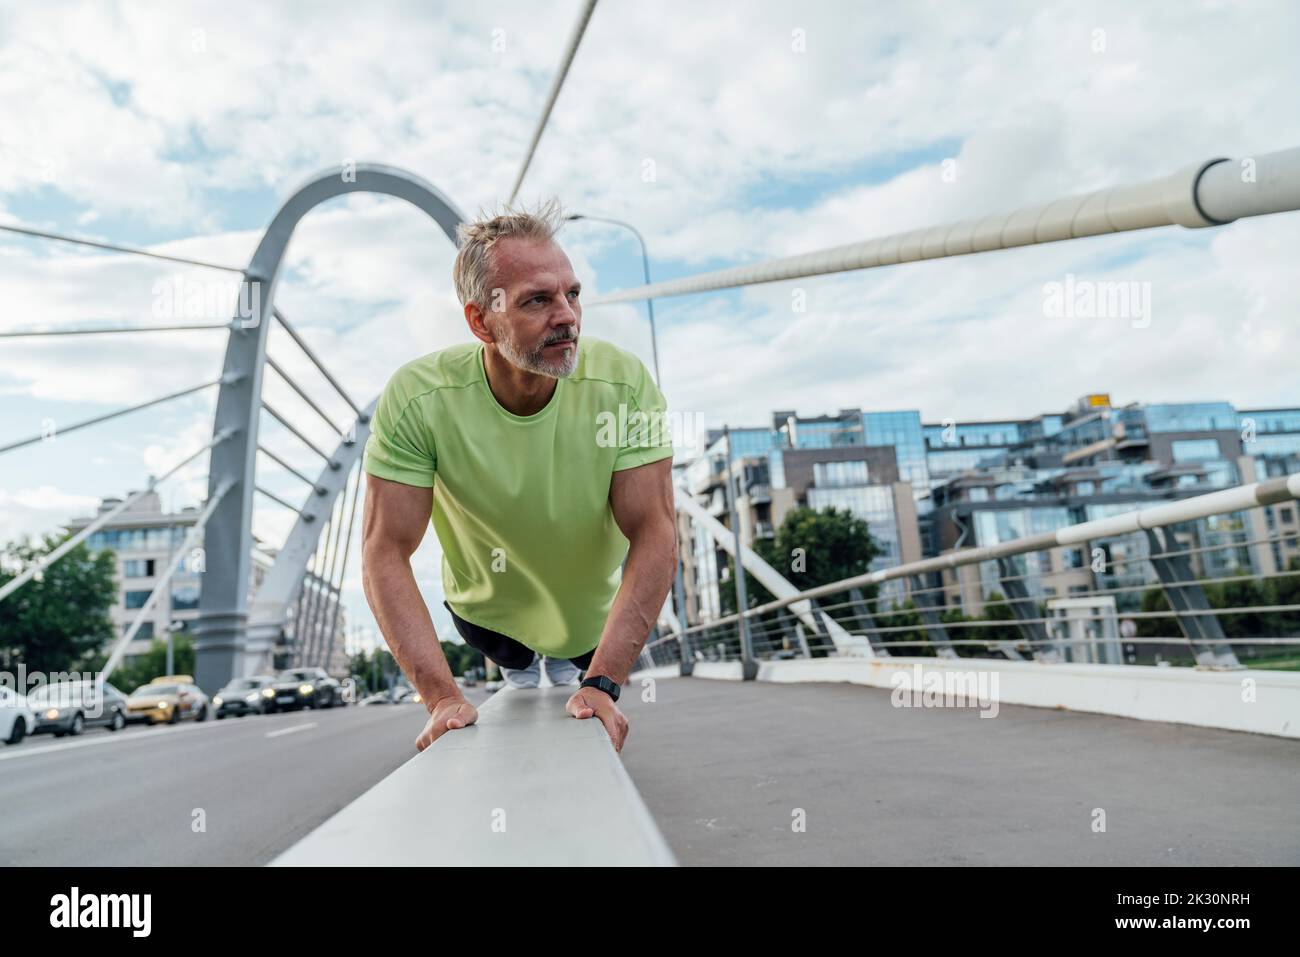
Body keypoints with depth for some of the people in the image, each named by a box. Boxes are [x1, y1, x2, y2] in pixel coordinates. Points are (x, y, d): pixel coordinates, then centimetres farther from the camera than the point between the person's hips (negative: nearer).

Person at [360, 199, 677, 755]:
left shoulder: (624, 384, -33)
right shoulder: (417, 399, -33)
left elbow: (654, 536, -31)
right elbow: (386, 553, -29)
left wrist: (603, 685, -36)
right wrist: (442, 697, -36)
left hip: (592, 604, 0)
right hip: (484, 604, 0)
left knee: (579, 662, 28)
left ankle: (568, 666, 62)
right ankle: (518, 668, 64)